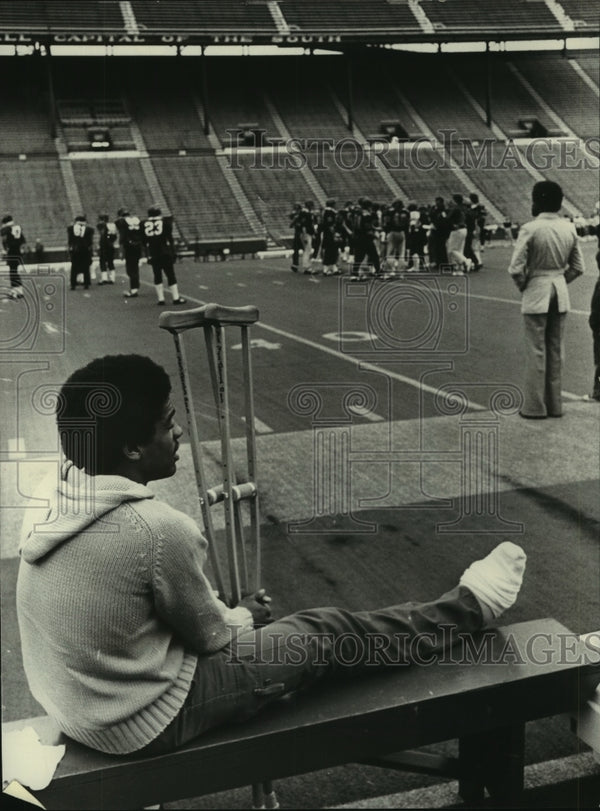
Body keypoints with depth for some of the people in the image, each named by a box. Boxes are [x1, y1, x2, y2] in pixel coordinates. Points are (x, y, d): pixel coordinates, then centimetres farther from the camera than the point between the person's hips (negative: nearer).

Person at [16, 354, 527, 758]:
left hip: (75, 705, 8)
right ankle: (468, 608, 25)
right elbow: (213, 635, -13)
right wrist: (247, 615, 9)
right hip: (147, 723, -7)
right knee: (327, 636, 4)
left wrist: (238, 613, 15)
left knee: (243, 619, 25)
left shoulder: (59, 503, -4)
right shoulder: (156, 528, -30)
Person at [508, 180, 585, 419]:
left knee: (536, 351, 3)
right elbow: (578, 267, 7)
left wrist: (523, 284, 1)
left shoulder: (530, 229, -15)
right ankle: (555, 404, 22)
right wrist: (560, 281, 15)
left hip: (536, 292, -5)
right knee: (556, 350, 13)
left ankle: (535, 406, 9)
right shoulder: (569, 228, 2)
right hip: (561, 293, 5)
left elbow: (516, 268, -16)